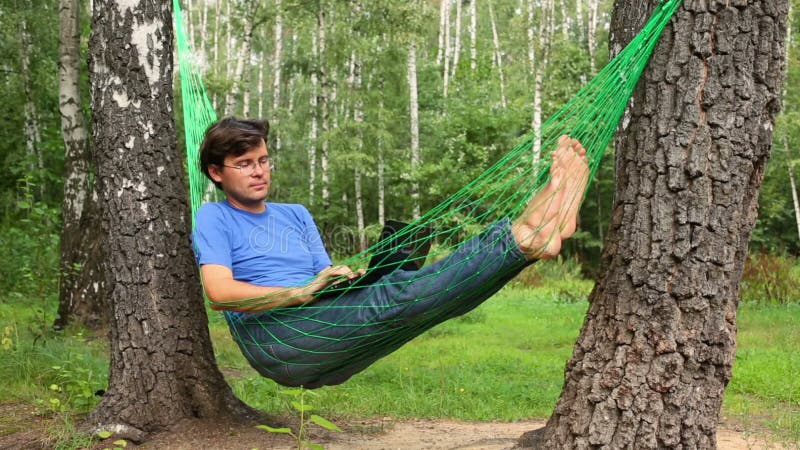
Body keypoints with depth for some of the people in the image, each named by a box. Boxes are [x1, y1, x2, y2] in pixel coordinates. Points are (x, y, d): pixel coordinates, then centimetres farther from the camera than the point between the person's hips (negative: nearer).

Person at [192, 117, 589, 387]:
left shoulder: (296, 216, 27)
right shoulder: (213, 219, 8)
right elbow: (220, 292, -8)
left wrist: (346, 280, -7)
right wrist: (301, 292, -18)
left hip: (327, 352, 6)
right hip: (275, 339, -6)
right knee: (393, 295, -27)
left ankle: (525, 233, -36)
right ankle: (523, 238, -41)